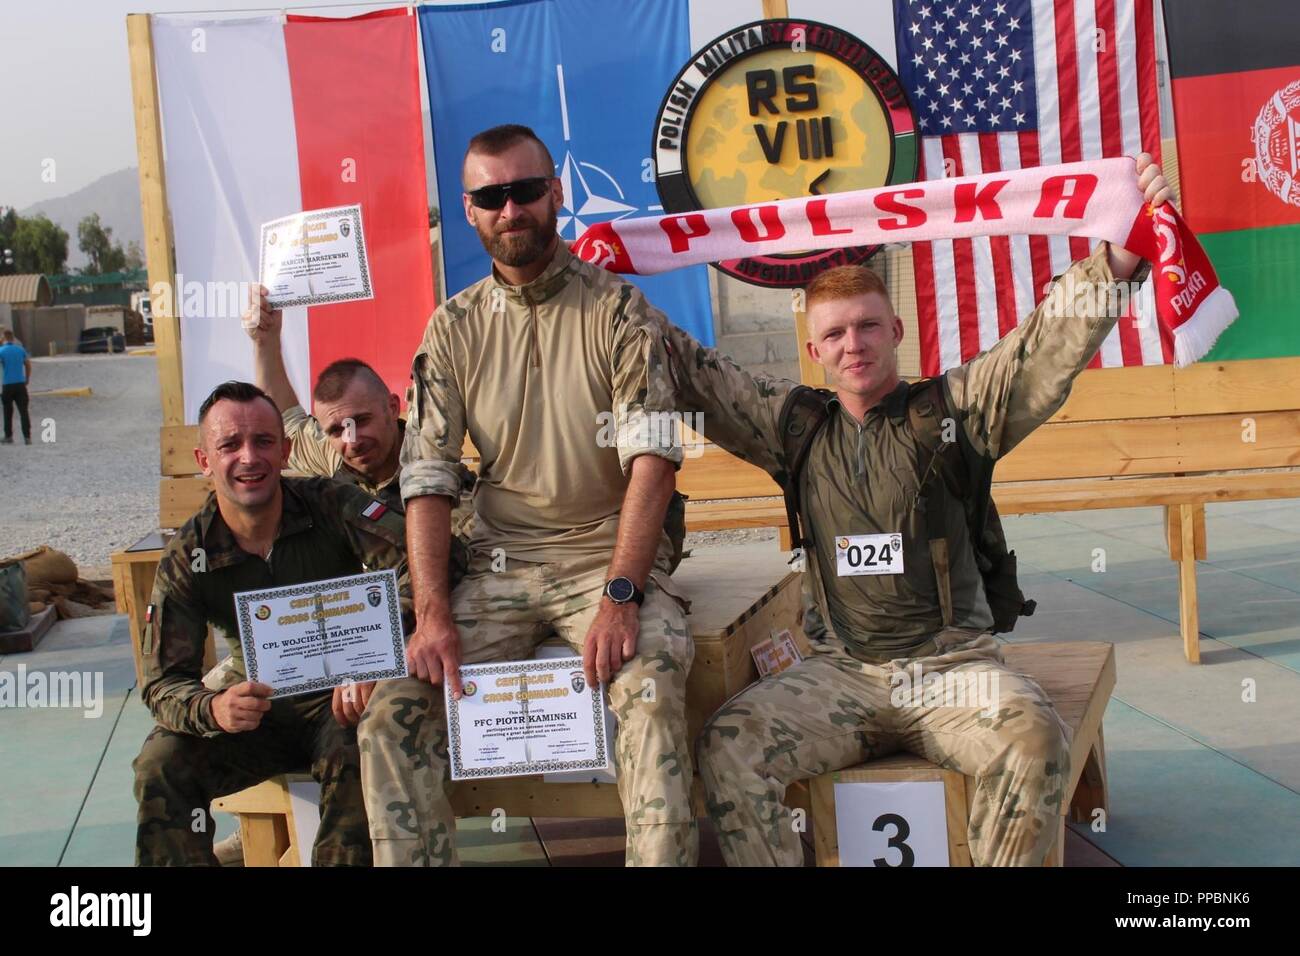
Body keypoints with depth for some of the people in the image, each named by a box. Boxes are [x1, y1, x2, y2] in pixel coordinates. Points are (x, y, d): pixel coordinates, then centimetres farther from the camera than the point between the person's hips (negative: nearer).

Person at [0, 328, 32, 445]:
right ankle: (27, 437, -3)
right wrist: (27, 379, 22)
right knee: (23, 411, 2)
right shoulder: (21, 349, 5)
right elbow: (28, 365, 12)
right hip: (20, 383, 2)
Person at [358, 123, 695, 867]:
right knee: (392, 714, -14)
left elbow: (653, 457, -12)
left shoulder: (619, 309, -3)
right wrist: (432, 612, -13)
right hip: (501, 562, 3)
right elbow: (427, 477, 1)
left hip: (611, 553, -3)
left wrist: (620, 595, -25)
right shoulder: (454, 328, 6)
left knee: (652, 690, -32)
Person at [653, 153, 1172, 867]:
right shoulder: (795, 427, 11)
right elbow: (692, 373, 13)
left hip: (954, 661, -2)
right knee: (727, 746, -22)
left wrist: (1117, 258, -23)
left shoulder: (954, 409, 3)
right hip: (840, 670, 2)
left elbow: (1049, 349, -9)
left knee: (1034, 739, -32)